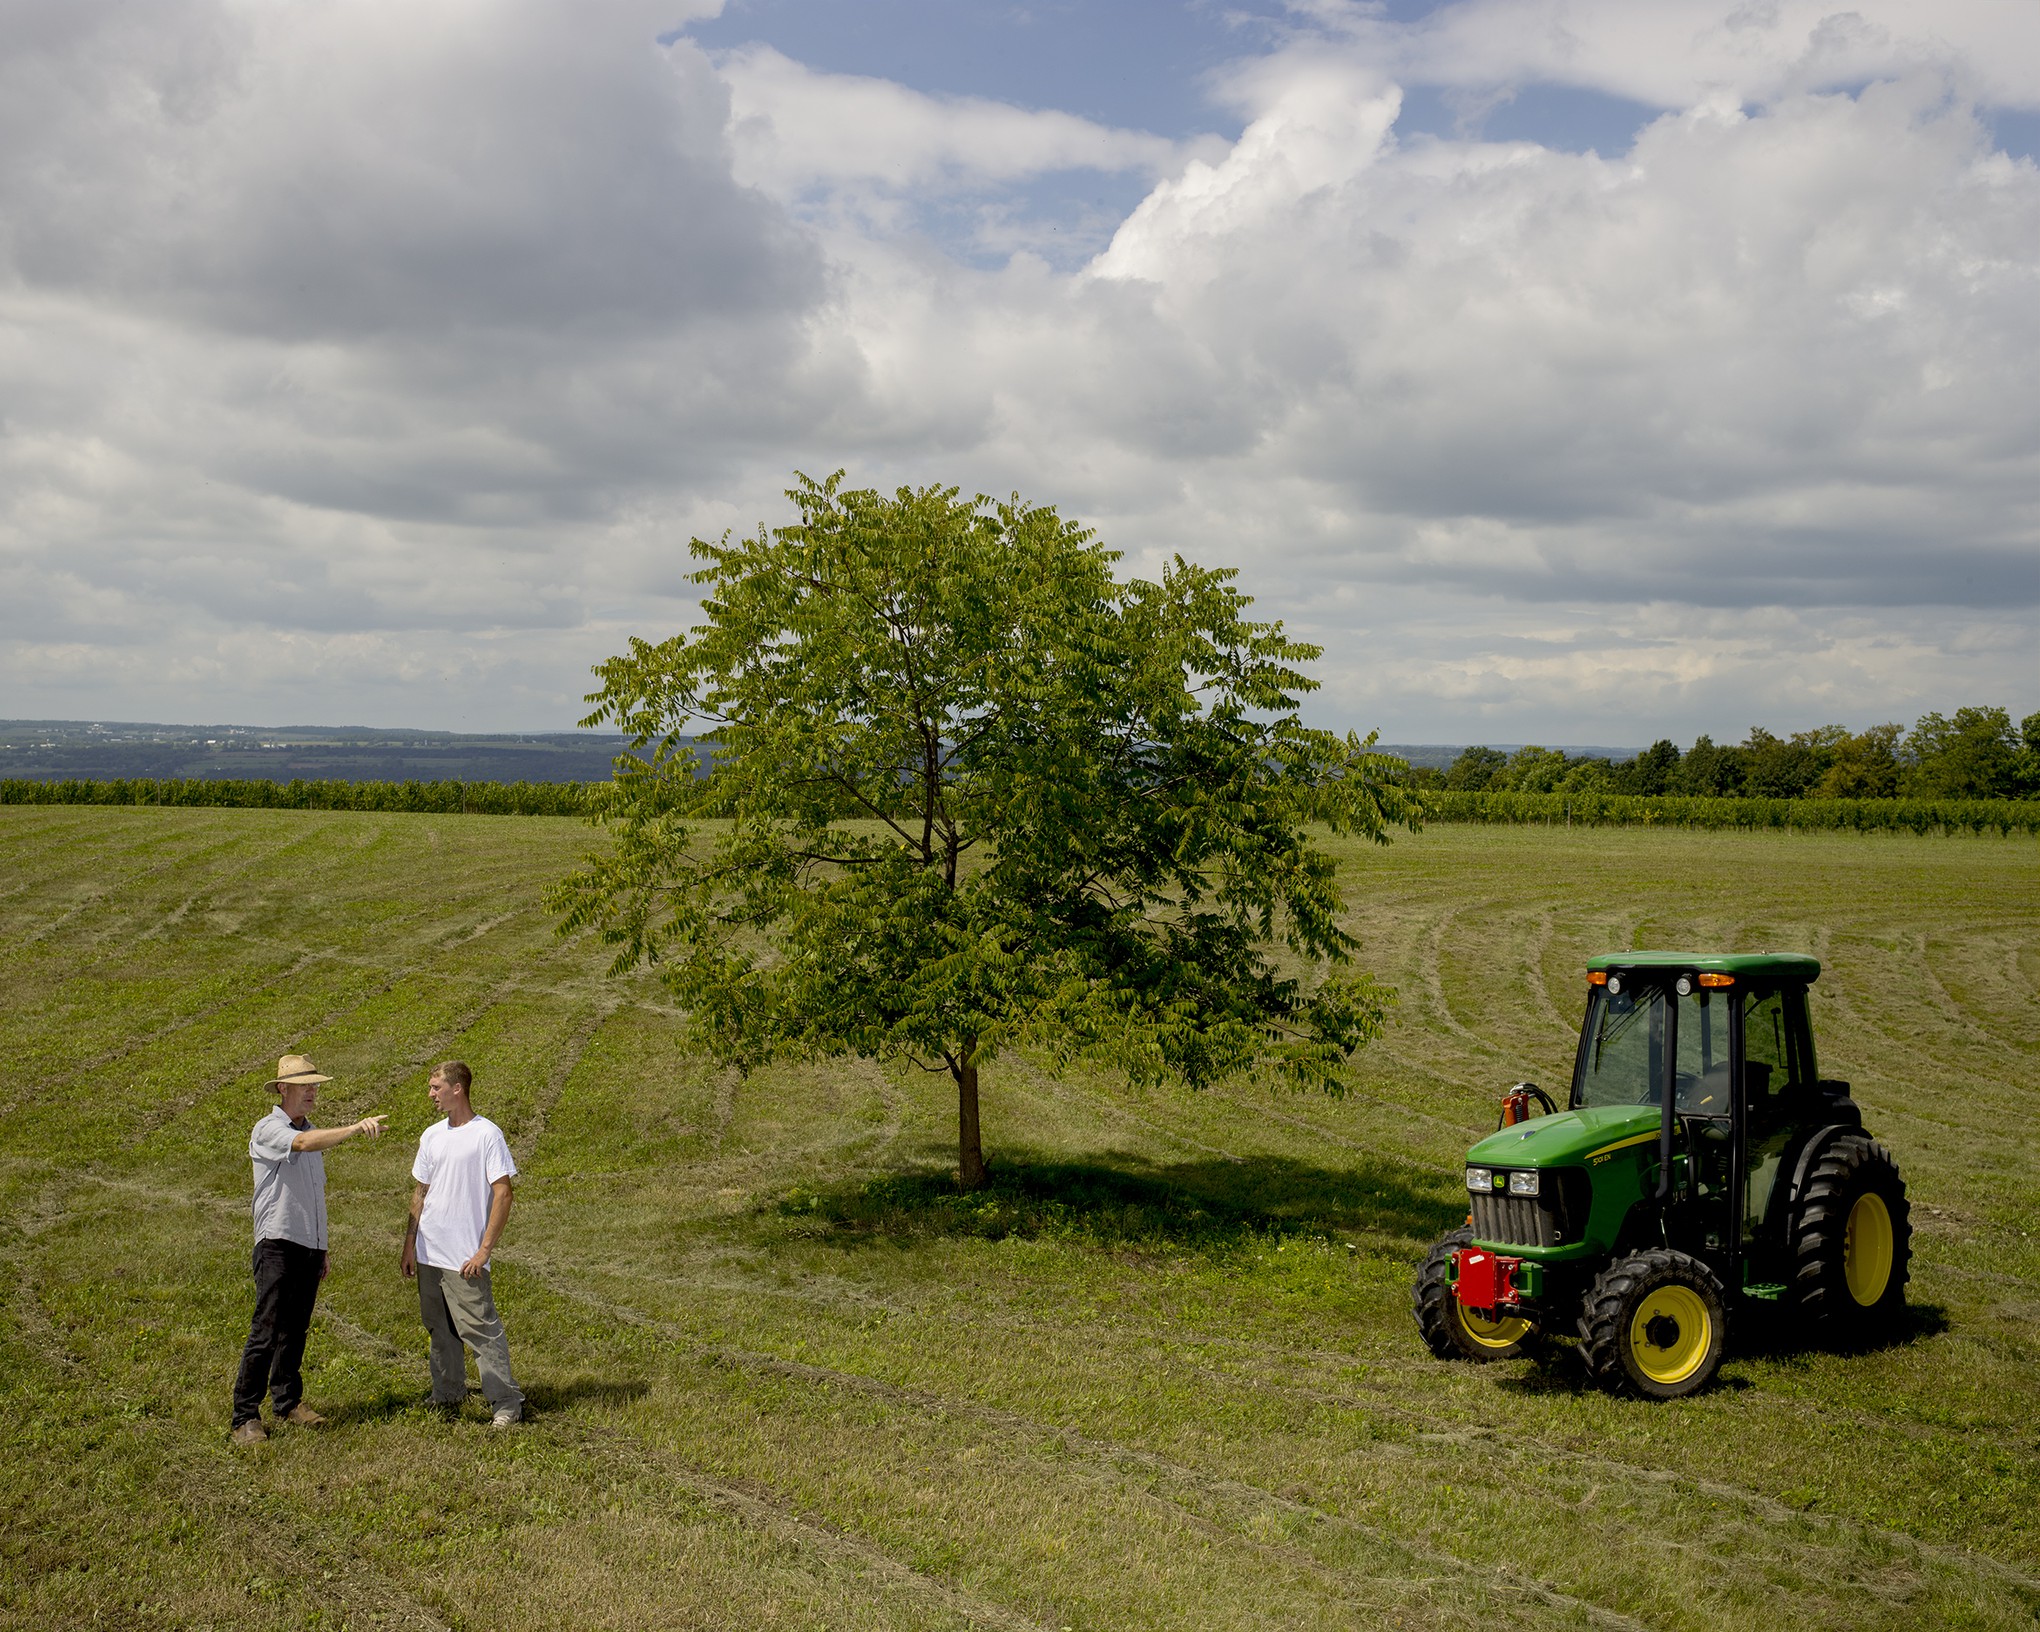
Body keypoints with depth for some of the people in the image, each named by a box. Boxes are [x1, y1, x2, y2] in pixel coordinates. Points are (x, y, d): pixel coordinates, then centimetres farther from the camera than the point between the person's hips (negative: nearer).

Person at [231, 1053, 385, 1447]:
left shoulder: (314, 1133, 17)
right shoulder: (268, 1130, -7)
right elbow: (302, 1144, -30)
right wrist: (355, 1128, -41)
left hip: (309, 1246, 7)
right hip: (278, 1243, -7)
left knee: (295, 1330, 12)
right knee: (266, 1333, -10)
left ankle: (287, 1400, 23)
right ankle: (245, 1417, -7)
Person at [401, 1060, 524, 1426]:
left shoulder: (487, 1135, -9)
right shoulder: (431, 1136, 11)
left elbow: (503, 1195, -11)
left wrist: (484, 1250, -15)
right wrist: (409, 1245, 12)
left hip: (465, 1258, -7)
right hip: (429, 1254, 7)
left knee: (481, 1328, -8)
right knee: (440, 1330, 15)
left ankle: (506, 1402, -1)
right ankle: (447, 1398, 27)